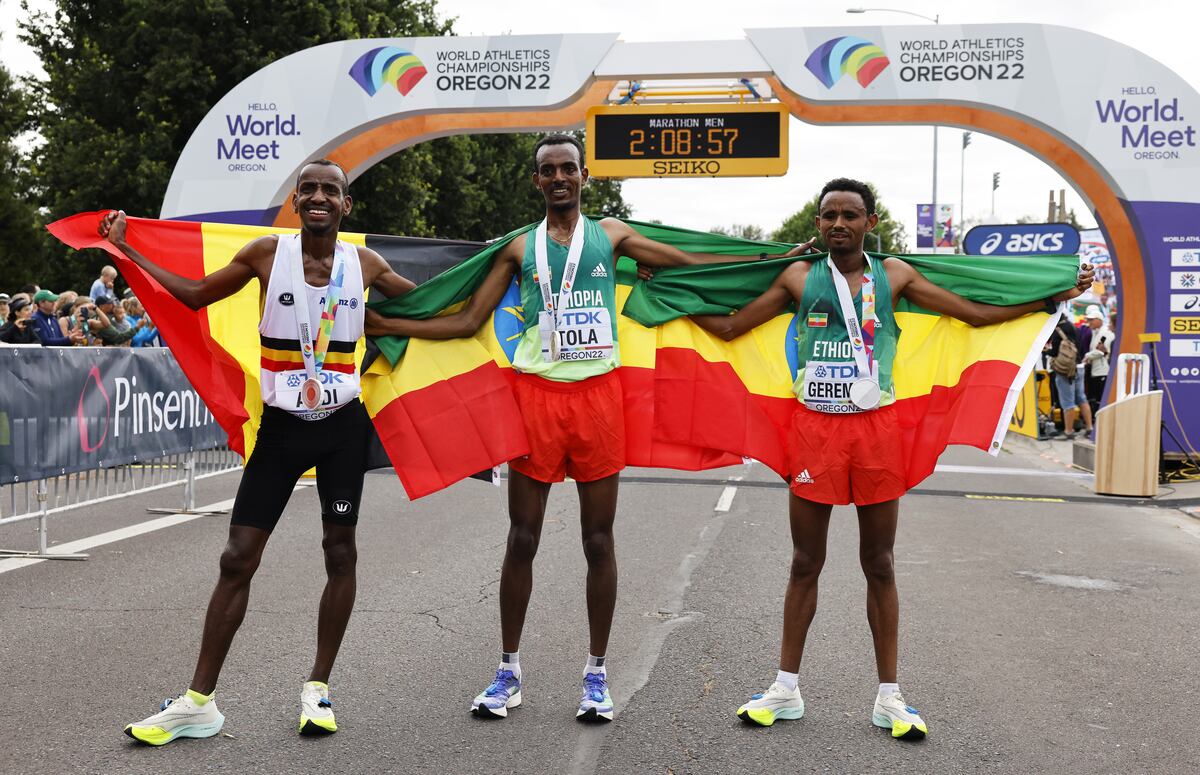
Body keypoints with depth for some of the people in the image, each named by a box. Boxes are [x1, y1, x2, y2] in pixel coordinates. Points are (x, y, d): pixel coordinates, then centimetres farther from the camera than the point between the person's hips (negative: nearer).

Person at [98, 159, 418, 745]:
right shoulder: (267, 254, -3)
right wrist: (126, 249, 4)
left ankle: (318, 688, 19)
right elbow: (195, 294, 7)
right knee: (238, 558, -2)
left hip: (342, 426, 1)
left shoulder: (364, 263, 1)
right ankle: (199, 702, 5)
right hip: (280, 426, -1)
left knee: (339, 551, 4)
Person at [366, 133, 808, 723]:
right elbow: (467, 322, 9)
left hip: (598, 395, 0)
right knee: (523, 538, 4)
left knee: (599, 541, 5)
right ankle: (508, 670, 16)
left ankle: (596, 673, 15)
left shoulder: (611, 235, 10)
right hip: (538, 394, 0)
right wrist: (386, 325, 3)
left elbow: (692, 262, 12)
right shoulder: (520, 248, 10)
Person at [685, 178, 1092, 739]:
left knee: (879, 564, 7)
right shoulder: (799, 277, 5)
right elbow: (729, 328, 11)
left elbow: (976, 314, 9)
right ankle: (786, 690, 16)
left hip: (876, 427, 0)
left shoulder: (893, 276, 6)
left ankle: (889, 697, 15)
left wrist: (1053, 297, 6)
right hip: (814, 428, 0)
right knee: (805, 562, 7)